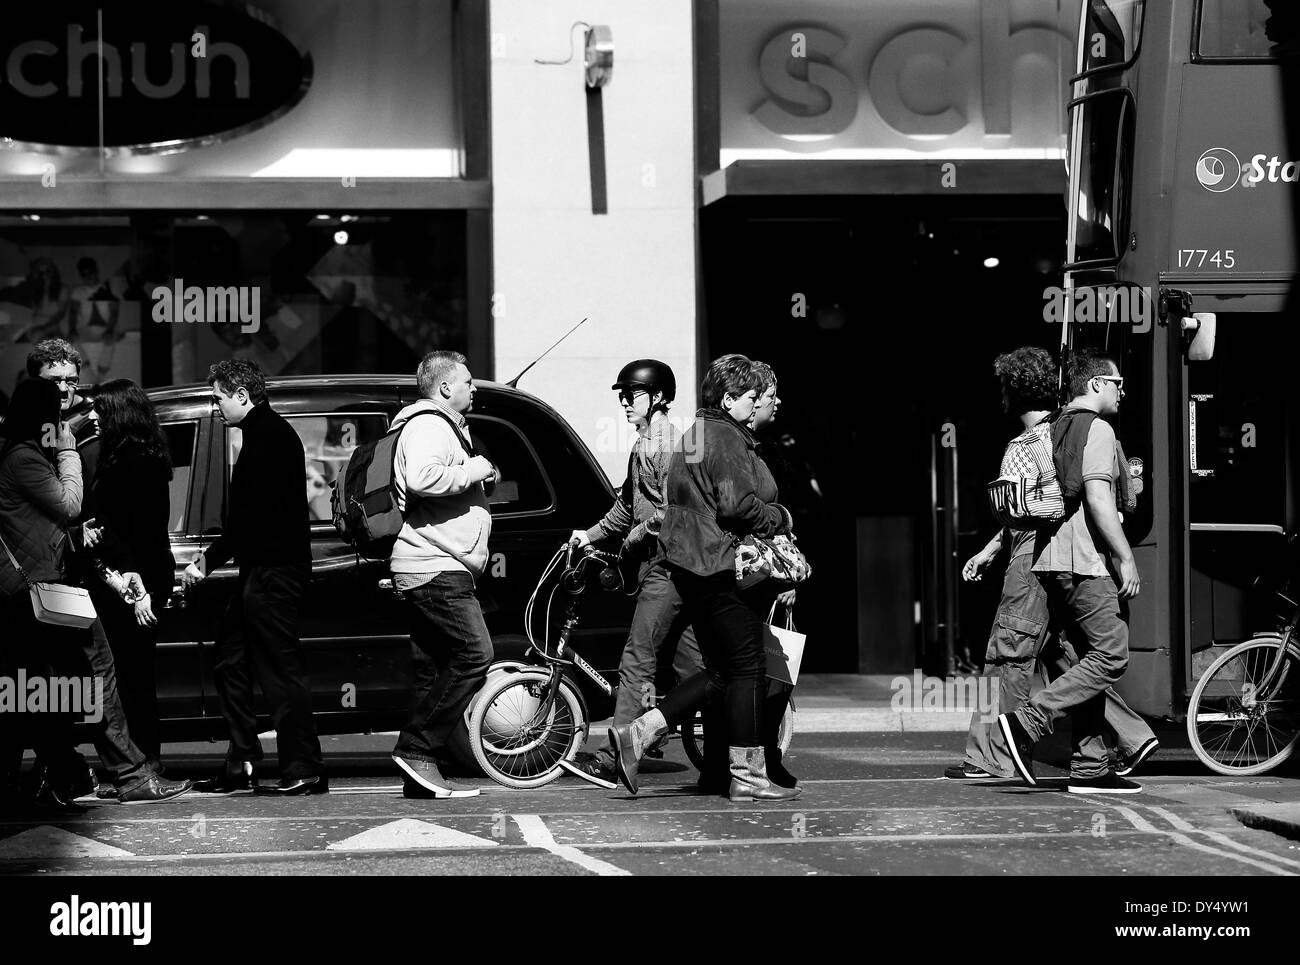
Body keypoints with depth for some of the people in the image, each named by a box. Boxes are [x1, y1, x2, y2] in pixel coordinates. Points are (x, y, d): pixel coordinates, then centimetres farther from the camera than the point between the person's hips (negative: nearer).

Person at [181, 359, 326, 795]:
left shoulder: (268, 440, -15)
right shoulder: (270, 433, 18)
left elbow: (250, 515, -21)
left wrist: (209, 561, -15)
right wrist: (211, 555, 14)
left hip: (272, 571, -11)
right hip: (264, 568, 11)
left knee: (281, 670, -8)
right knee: (230, 662, 14)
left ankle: (304, 771, -6)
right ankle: (240, 765, 17)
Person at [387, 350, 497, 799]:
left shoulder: (444, 426, 26)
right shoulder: (428, 426, -10)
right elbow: (422, 478, -28)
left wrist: (480, 475, 21)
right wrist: (473, 471, -15)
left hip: (434, 570, 11)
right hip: (436, 566, -11)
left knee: (435, 670, 8)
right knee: (474, 655, -17)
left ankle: (419, 777, 6)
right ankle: (418, 750, -17)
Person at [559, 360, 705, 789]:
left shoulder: (666, 445, -12)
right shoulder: (644, 446, 19)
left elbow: (672, 509, -20)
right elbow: (627, 506, 28)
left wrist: (633, 539, -10)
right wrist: (592, 534, 20)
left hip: (667, 567, -10)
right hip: (660, 564, 10)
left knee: (637, 663, -11)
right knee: (690, 663, 11)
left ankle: (612, 758, -12)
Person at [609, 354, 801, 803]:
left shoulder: (695, 434, 19)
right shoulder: (727, 439, -13)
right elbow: (738, 505, -22)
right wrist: (780, 517, -5)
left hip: (689, 563, 10)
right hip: (719, 566, -10)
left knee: (721, 671, 13)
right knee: (746, 667, -3)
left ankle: (637, 733, 6)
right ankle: (747, 776, 0)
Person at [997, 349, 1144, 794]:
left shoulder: (1054, 428, 19)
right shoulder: (1096, 429, -9)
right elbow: (1097, 499, -19)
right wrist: (1125, 558, -16)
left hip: (1052, 559, 10)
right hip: (1085, 561, -10)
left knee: (1092, 659, 10)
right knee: (1110, 657, -9)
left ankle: (1089, 768, 7)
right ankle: (1027, 722, -16)